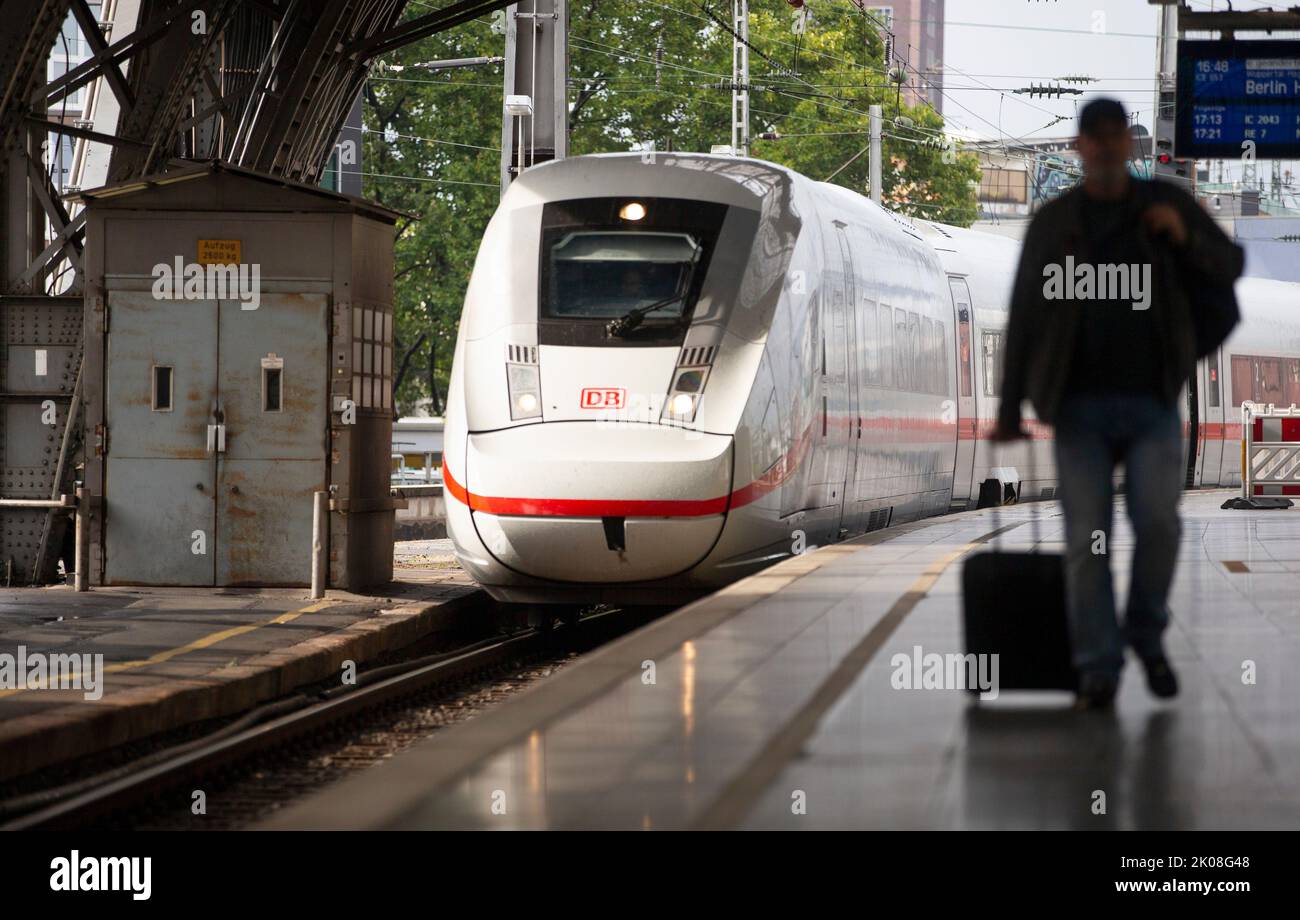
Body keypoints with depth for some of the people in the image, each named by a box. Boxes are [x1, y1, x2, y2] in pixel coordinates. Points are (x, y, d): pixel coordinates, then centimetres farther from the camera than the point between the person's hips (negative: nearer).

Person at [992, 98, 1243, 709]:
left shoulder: (1165, 202, 5)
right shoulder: (1052, 223, 4)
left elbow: (1230, 266, 8)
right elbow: (1024, 318, 4)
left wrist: (1185, 236, -14)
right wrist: (1009, 410, 0)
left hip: (1151, 403, 0)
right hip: (1080, 406, 0)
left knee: (1157, 522, -14)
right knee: (1087, 538, -6)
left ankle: (1146, 634, 11)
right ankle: (1097, 670, 0)